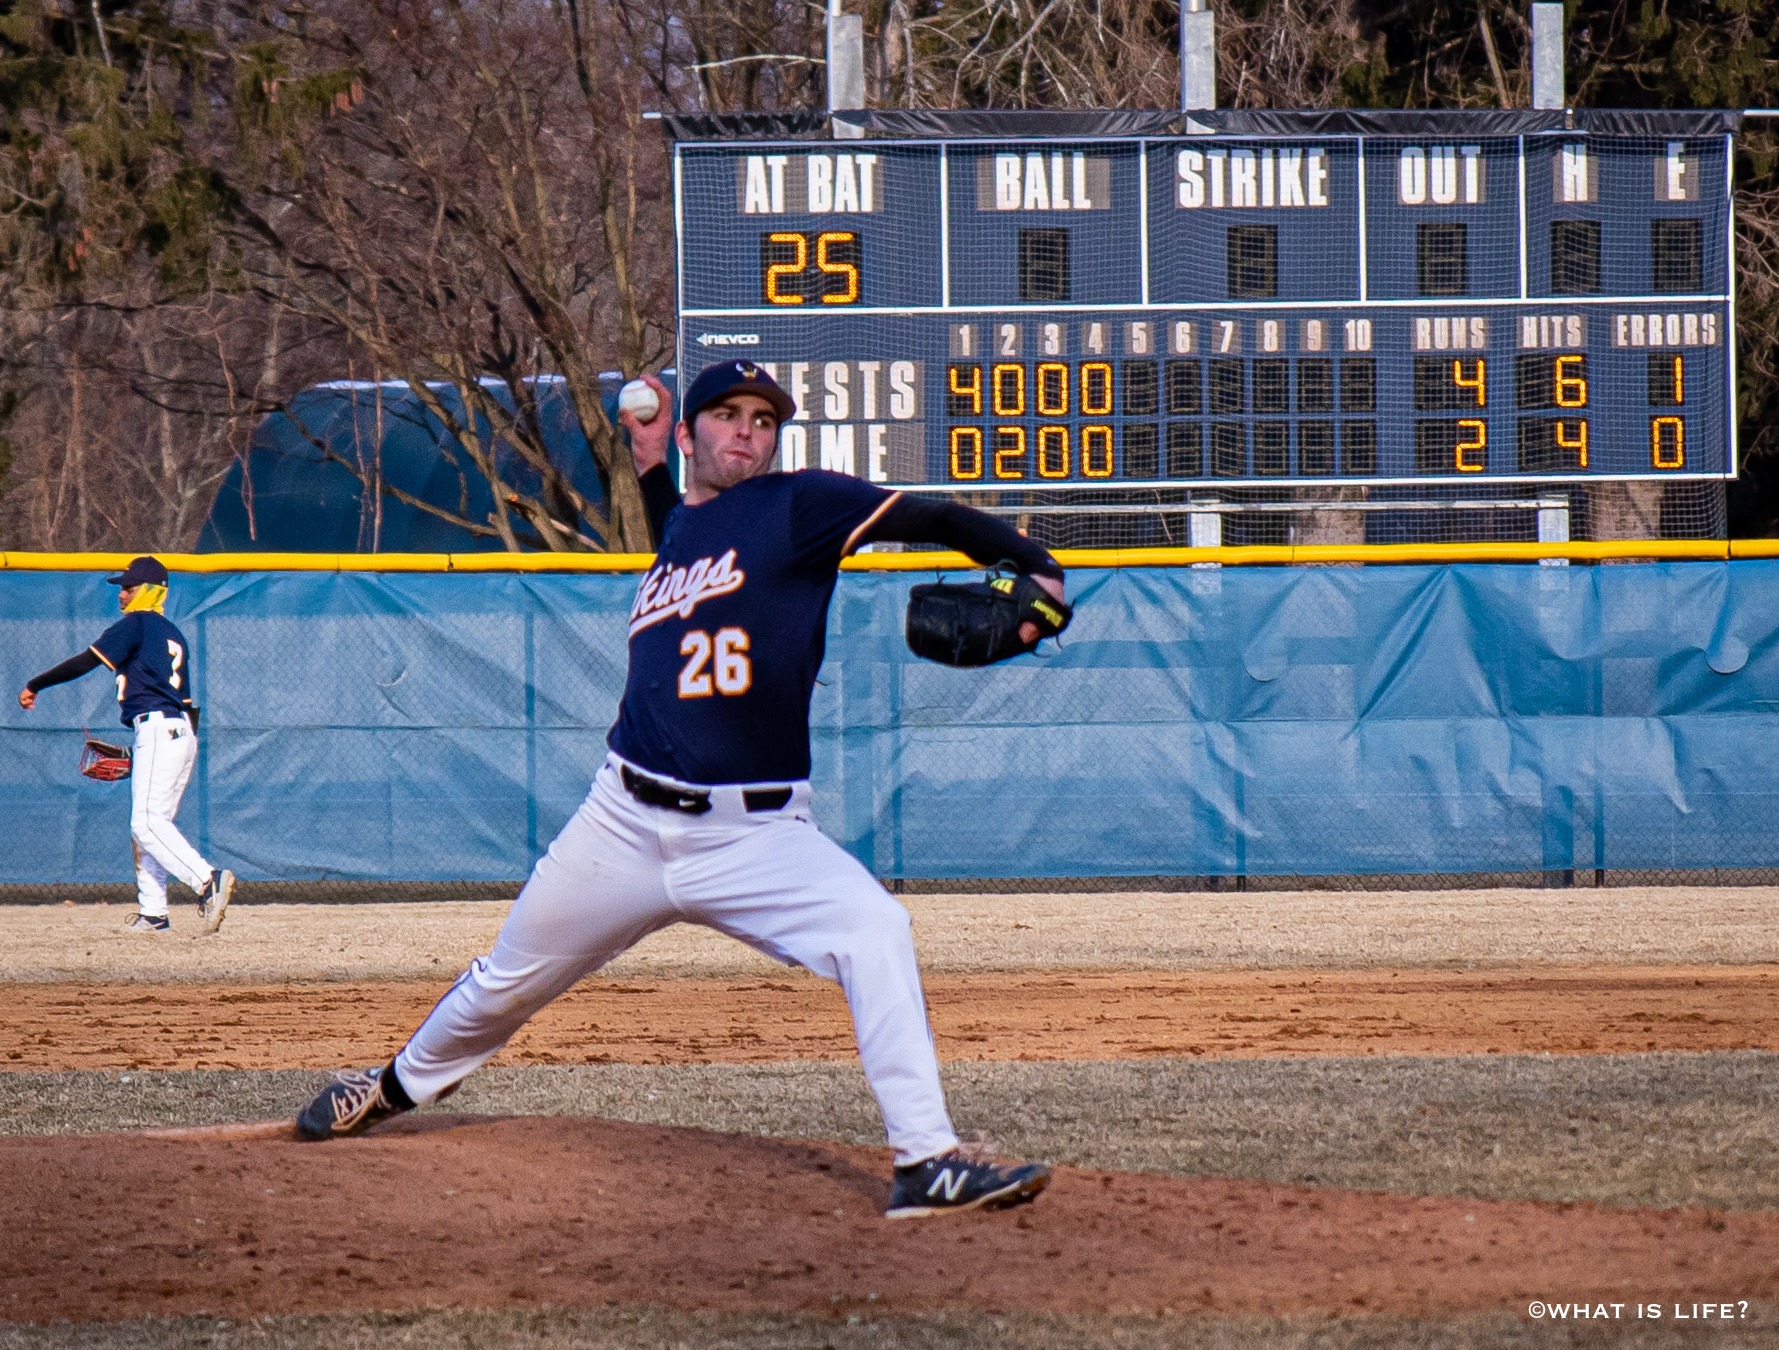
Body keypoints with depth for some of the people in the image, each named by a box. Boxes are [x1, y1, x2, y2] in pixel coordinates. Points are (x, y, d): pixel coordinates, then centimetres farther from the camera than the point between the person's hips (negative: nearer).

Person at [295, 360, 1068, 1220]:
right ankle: (405, 1083, 46)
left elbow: (933, 520, -12)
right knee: (510, 979, 16)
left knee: (874, 931, -28)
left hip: (757, 835, -5)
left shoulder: (798, 506, -3)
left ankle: (926, 1163, -28)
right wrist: (649, 466, 27)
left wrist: (1035, 570, -26)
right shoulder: (679, 525, 13)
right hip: (626, 826, 5)